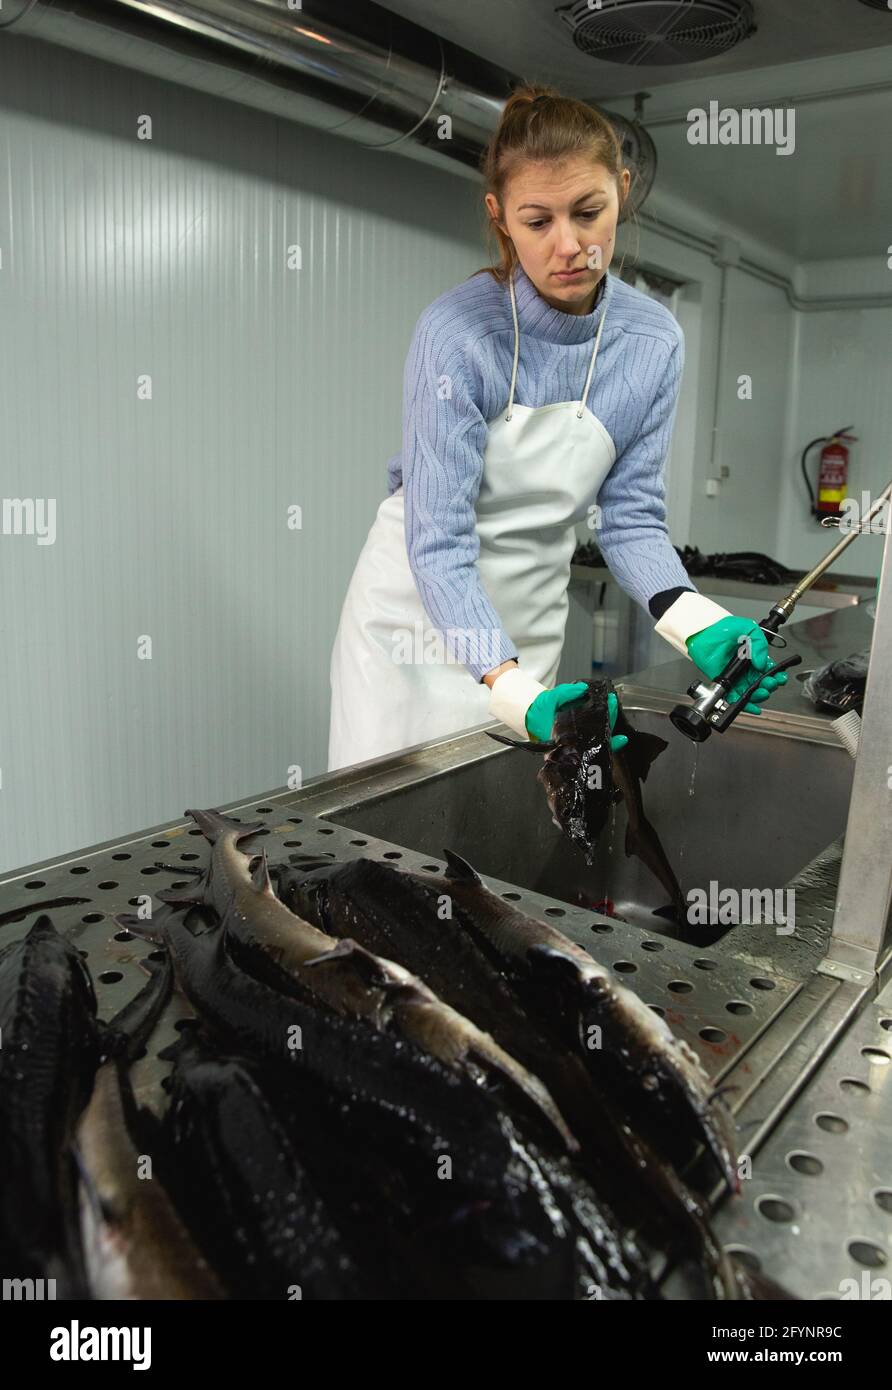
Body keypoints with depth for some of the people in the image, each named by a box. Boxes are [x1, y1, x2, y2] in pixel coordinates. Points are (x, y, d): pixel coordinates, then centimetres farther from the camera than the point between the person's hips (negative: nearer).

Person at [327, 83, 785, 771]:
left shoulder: (655, 341, -8)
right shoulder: (456, 333, -22)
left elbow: (630, 516, -4)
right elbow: (438, 542, -26)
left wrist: (698, 622, -22)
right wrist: (513, 688, -39)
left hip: (530, 622, 4)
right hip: (421, 606, -3)